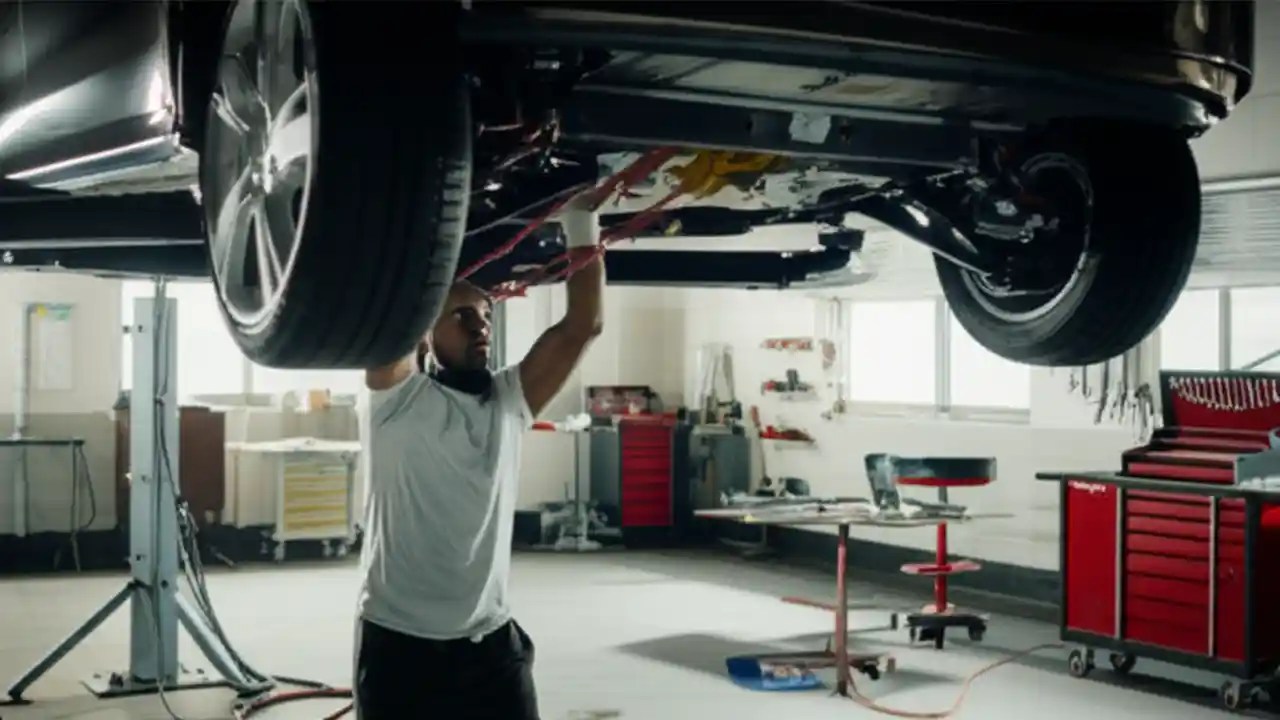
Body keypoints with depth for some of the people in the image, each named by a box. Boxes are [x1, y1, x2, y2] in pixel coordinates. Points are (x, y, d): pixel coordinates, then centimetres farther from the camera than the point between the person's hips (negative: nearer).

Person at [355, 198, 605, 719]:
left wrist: (582, 225, -3)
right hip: (399, 643, -4)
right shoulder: (400, 398, -4)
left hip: (492, 641, 4)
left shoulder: (510, 400, 7)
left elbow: (582, 326, 3)